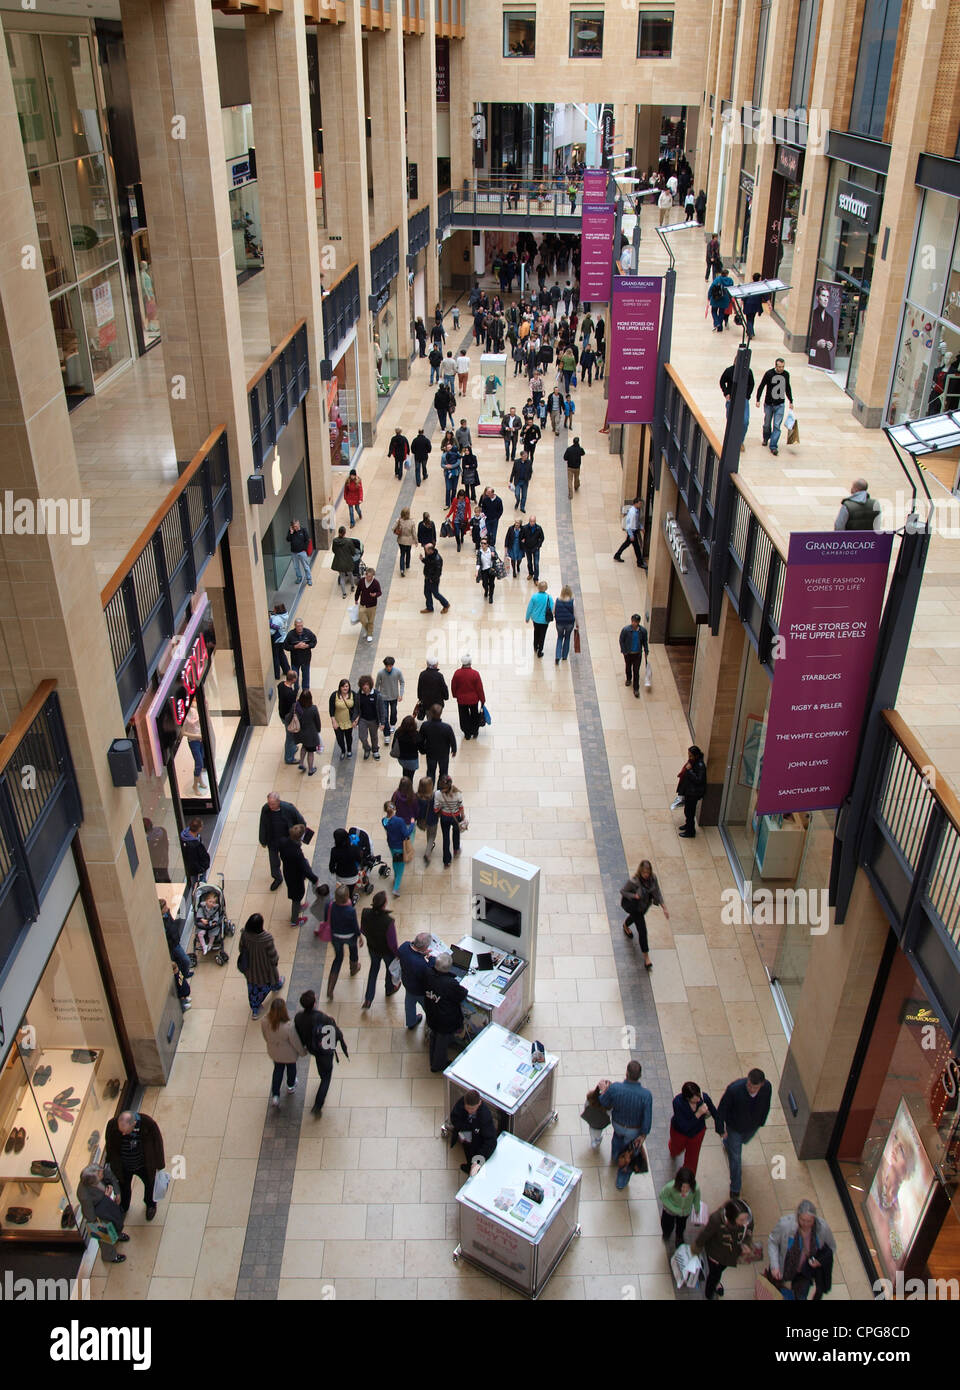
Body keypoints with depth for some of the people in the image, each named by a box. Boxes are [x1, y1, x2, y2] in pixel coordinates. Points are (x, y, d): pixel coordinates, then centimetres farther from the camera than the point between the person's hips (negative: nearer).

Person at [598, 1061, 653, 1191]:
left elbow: (605, 1104, -14)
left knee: (618, 1134, 38)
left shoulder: (615, 1088, -33)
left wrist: (603, 1090, 4)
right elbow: (647, 1117, -22)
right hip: (634, 1130, -1)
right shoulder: (646, 1095, -35)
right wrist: (643, 1134, -5)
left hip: (617, 1123, 1)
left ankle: (615, 1157, 67)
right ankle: (621, 1183, 46)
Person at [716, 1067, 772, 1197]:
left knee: (744, 1141, 34)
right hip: (734, 1127, -4)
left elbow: (766, 1106, -5)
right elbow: (721, 1110, -23)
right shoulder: (734, 1089, -40)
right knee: (735, 1158, 9)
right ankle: (735, 1189, 33)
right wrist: (721, 1129, -14)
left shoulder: (767, 1087, -29)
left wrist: (761, 1122, 8)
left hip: (752, 1127, 4)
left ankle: (728, 1145, 69)